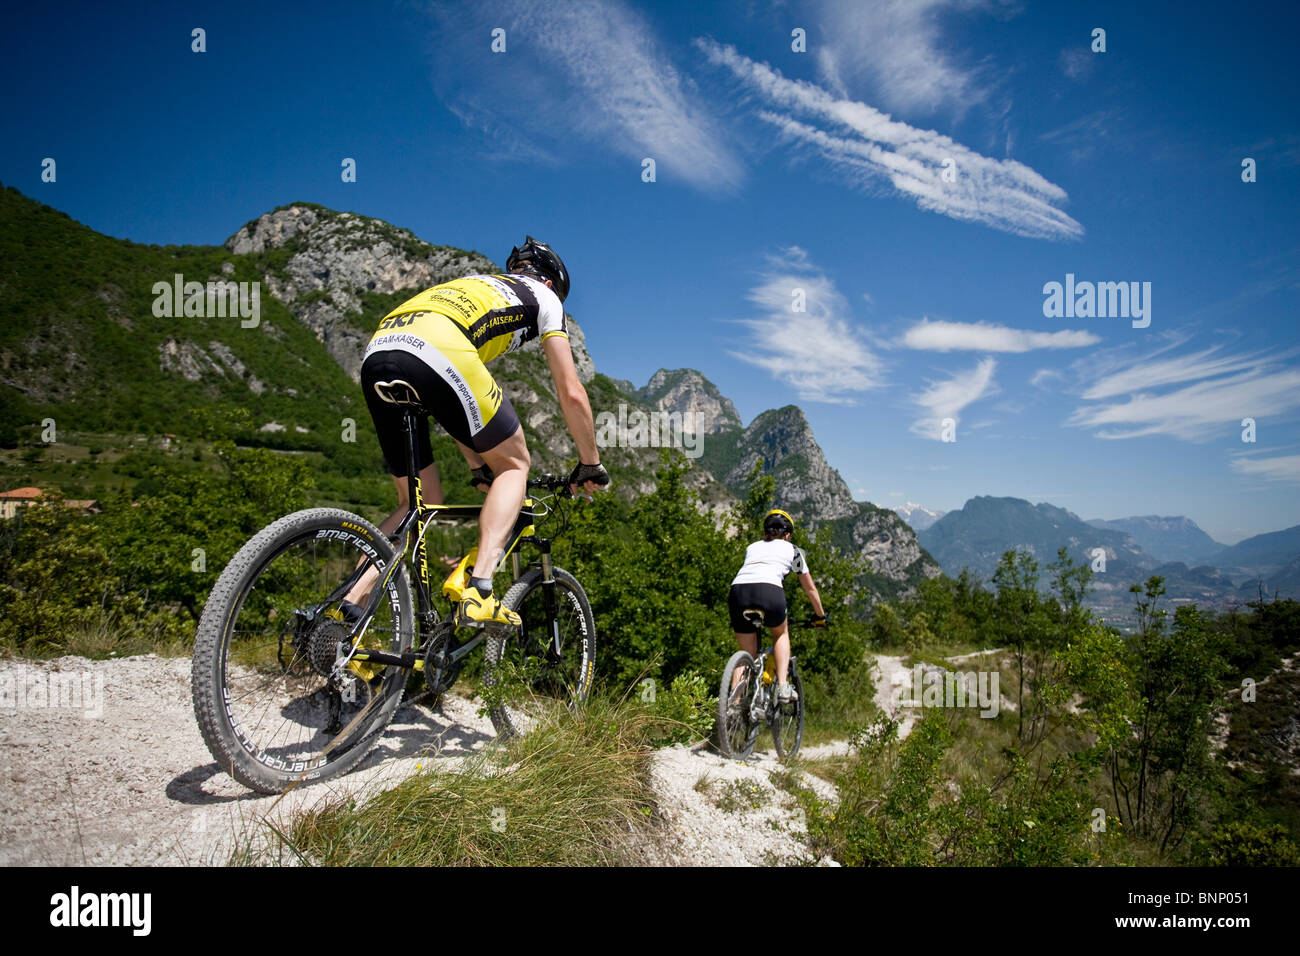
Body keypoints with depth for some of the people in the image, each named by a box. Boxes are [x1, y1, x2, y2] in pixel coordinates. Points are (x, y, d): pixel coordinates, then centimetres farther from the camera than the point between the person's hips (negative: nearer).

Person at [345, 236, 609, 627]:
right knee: (514, 465, 13)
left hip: (375, 358, 7)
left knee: (418, 502, 20)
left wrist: (479, 468, 42)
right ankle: (479, 594, -3)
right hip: (434, 356, -7)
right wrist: (590, 463, 29)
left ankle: (348, 606, 10)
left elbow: (456, 401, 39)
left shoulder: (467, 288, 42)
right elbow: (571, 393, 18)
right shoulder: (543, 296, 25)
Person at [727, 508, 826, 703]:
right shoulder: (792, 550, 28)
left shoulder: (752, 547, 34)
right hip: (769, 590, -2)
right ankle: (782, 686, 13)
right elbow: (810, 588, 36)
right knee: (781, 633, 29)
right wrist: (820, 616, 50)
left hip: (738, 591, 3)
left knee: (747, 656, 18)